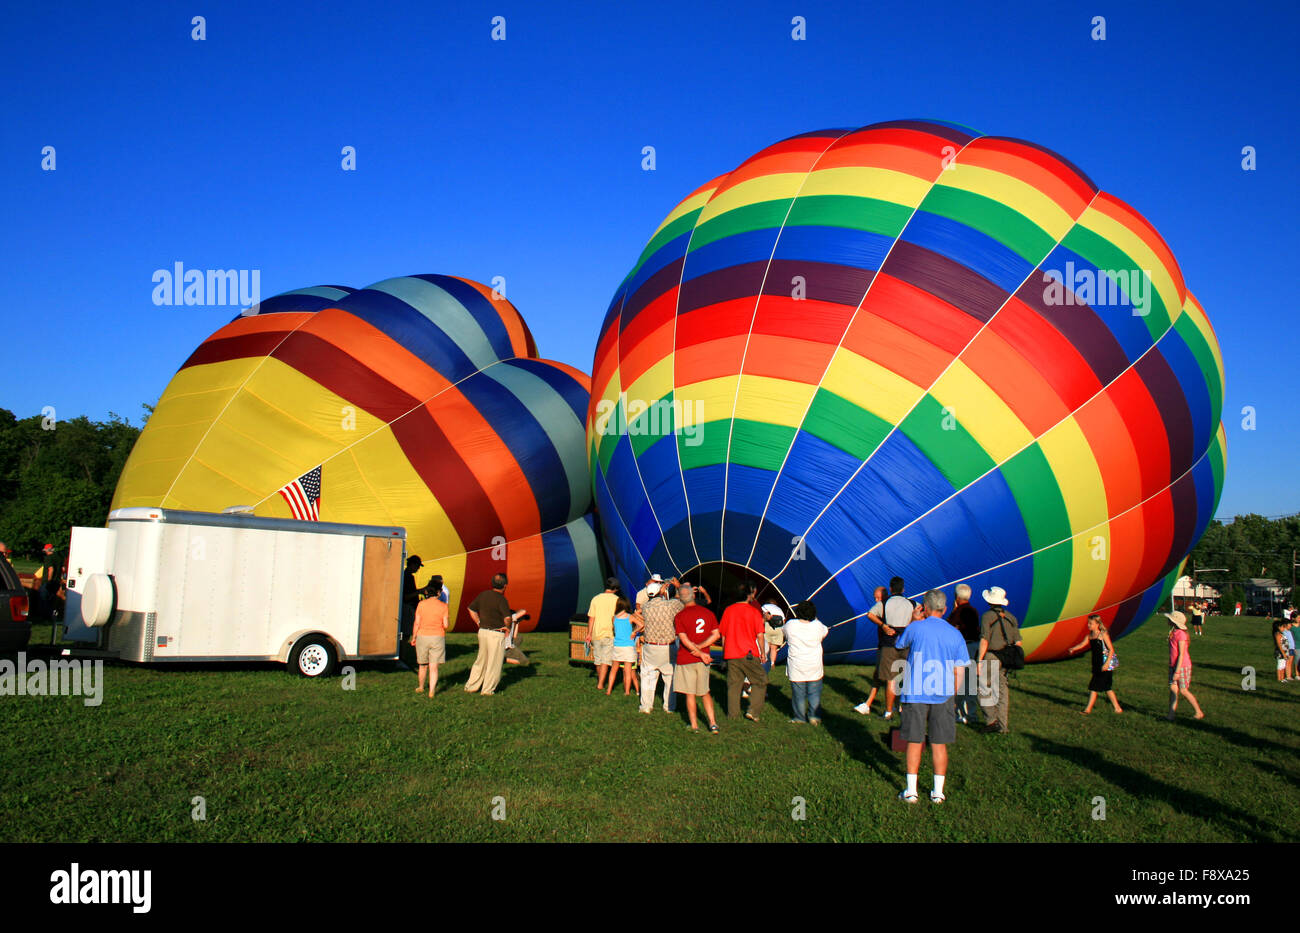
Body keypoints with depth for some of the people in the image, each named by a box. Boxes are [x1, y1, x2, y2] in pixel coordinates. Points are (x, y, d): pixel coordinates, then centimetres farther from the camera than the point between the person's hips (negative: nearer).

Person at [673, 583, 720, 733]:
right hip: (703, 659, 4)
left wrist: (700, 653, -11)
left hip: (686, 659, -4)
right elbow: (716, 634, -3)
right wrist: (700, 647, -7)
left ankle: (694, 725, 9)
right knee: (705, 692, 15)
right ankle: (713, 723, 8)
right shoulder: (708, 612, 2)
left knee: (690, 694, 5)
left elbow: (684, 640, -16)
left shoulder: (679, 616, -9)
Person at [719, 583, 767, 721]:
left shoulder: (728, 610, 6)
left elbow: (722, 634, 11)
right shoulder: (754, 611, -6)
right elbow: (760, 635, -9)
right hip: (749, 654, -4)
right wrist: (763, 653, 1)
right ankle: (753, 711, 1)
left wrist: (724, 652, 20)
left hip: (731, 653, 4)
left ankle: (732, 714, 14)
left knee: (733, 684, 12)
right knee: (760, 681, 9)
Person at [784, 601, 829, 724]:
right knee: (814, 693, 13)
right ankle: (814, 716, 12)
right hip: (814, 667, 0)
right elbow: (825, 632, 14)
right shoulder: (817, 626, -9)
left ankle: (800, 718, 16)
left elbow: (785, 636, 12)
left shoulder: (790, 625, -10)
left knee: (798, 693, 9)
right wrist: (815, 619, 22)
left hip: (796, 667, 0)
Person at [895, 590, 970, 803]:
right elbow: (960, 673, 3)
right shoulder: (955, 635, 2)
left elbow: (900, 644, 14)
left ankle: (911, 791, 10)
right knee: (939, 744, 9)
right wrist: (952, 697, 14)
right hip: (943, 696, 2)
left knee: (915, 743, 6)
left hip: (915, 695, -2)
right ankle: (938, 792, 14)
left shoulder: (916, 628, -8)